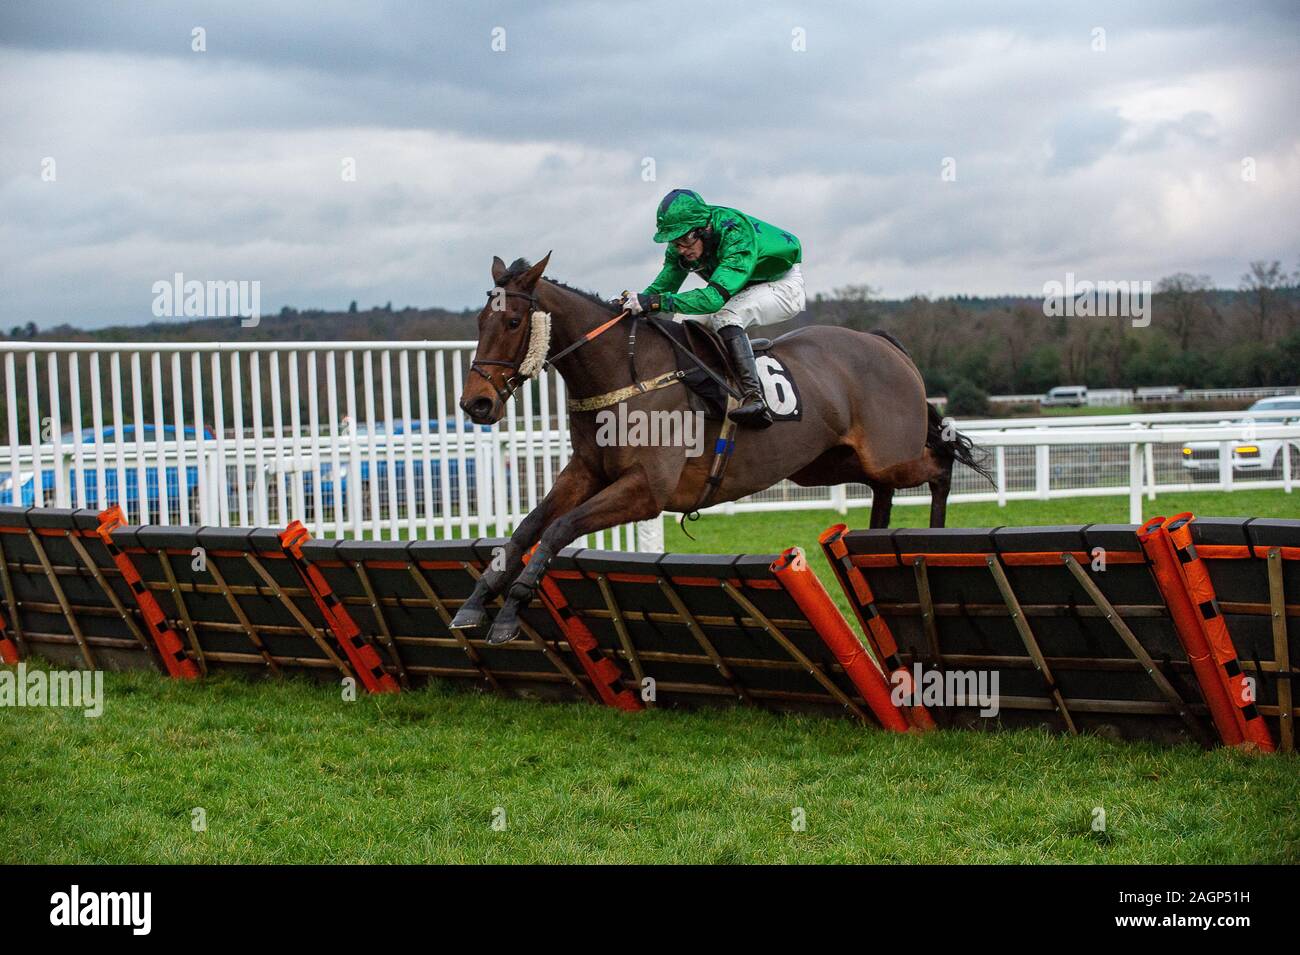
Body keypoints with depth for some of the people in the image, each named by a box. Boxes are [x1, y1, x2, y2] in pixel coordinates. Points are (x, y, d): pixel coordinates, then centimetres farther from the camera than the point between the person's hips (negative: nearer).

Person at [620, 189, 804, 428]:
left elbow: (715, 297, -48)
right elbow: (660, 287, -9)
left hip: (783, 285, -8)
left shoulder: (737, 233, -37)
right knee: (686, 324, -6)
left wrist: (656, 301, -55)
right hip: (741, 292, 8)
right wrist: (638, 302, -31)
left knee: (724, 316, -33)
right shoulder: (681, 245, -14)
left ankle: (754, 399, -44)